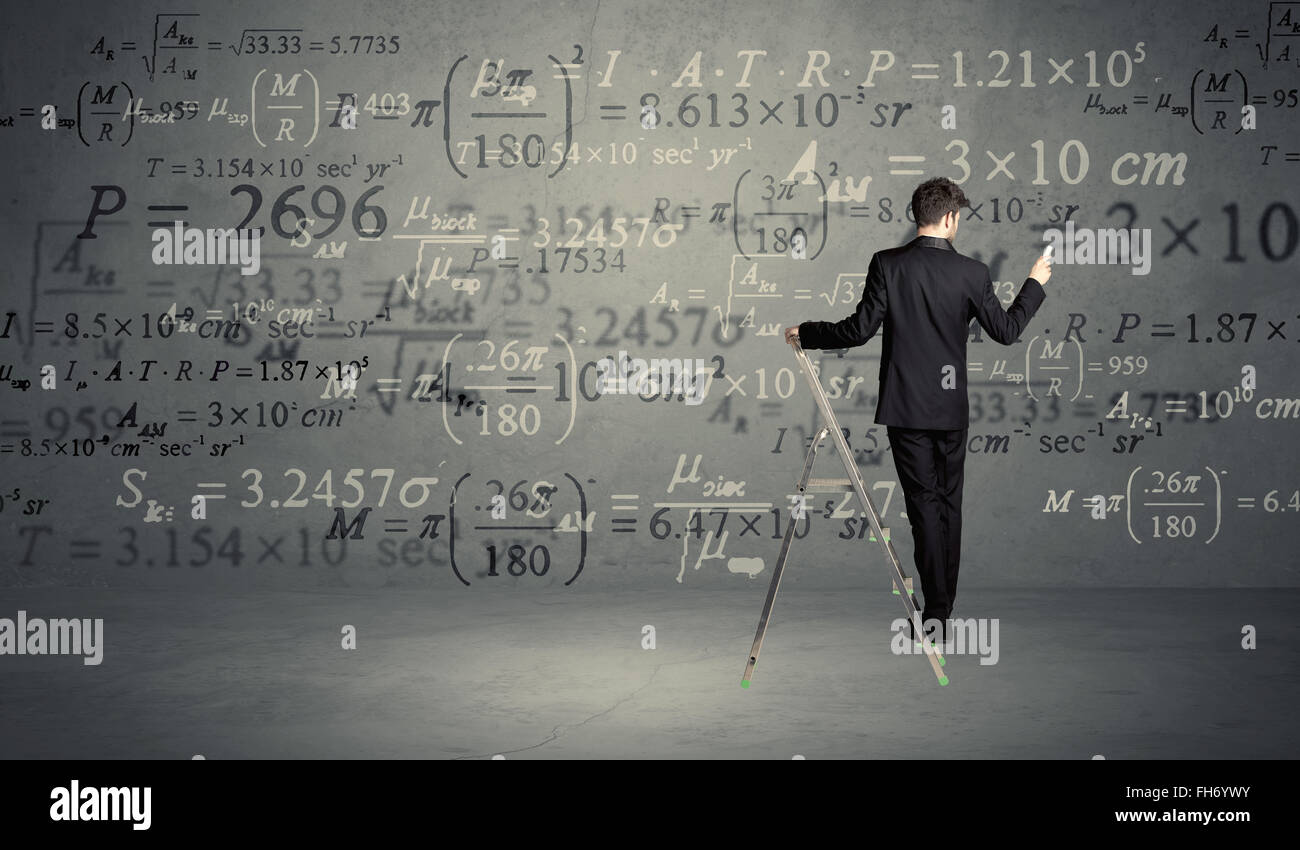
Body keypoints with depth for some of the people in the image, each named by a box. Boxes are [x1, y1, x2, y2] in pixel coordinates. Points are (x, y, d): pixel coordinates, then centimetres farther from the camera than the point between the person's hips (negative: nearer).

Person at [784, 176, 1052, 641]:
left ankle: (935, 610, -2)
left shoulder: (887, 264, -9)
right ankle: (944, 605, 20)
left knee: (924, 502, 1)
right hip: (952, 405, 1)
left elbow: (860, 329, -11)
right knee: (949, 501, 13)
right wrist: (1034, 284, 18)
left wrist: (805, 333, 4)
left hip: (905, 406, -1)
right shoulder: (971, 272, -6)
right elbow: (1006, 330, 3)